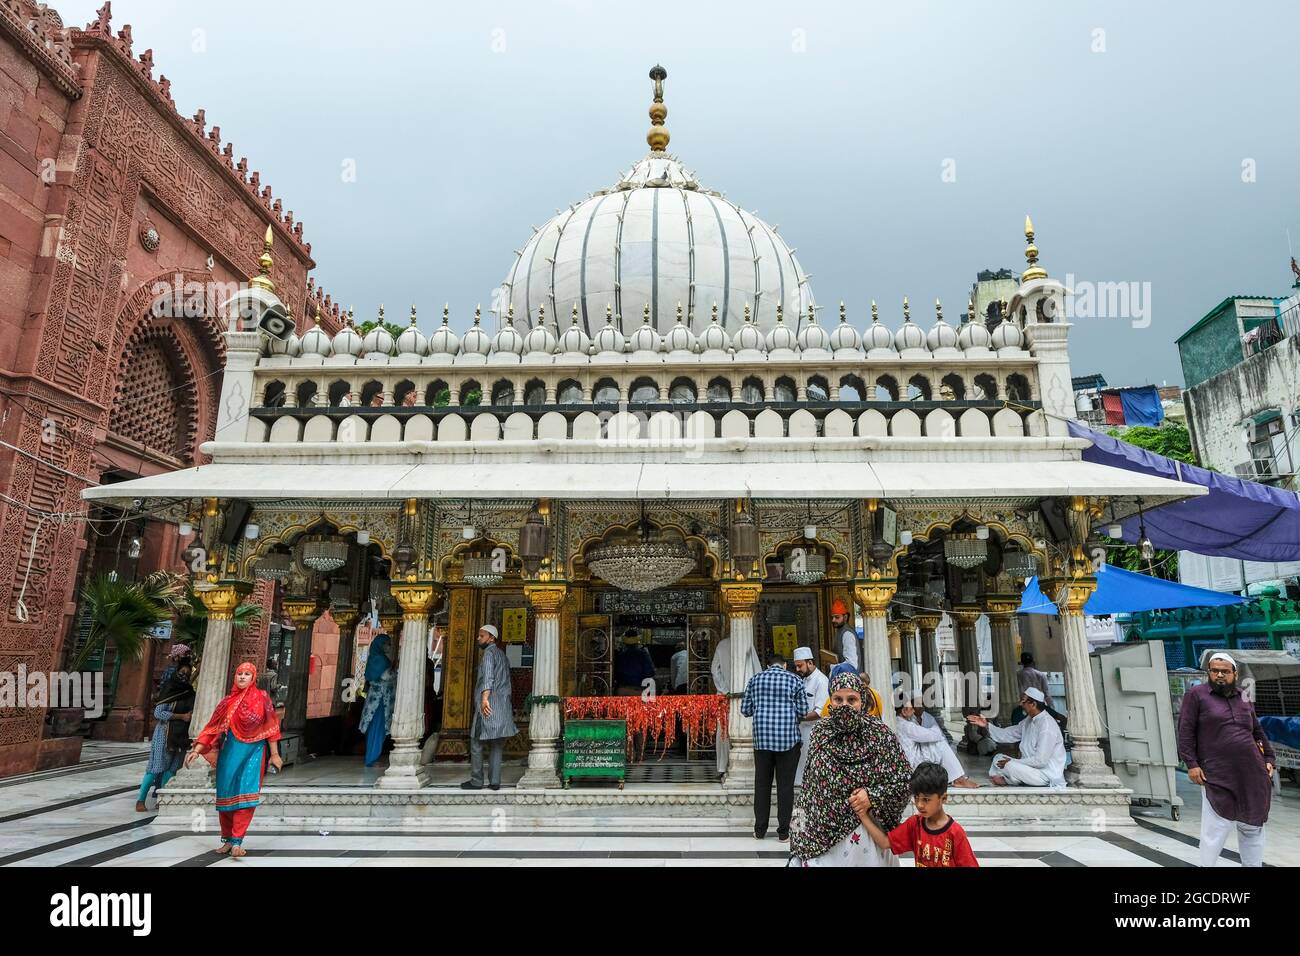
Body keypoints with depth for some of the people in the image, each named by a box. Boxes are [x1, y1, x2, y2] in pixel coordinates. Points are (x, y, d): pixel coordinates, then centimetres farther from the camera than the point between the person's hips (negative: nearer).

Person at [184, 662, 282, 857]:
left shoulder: (261, 698, 1)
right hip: (230, 751, 3)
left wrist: (274, 754, 0)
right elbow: (212, 728, 6)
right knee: (226, 794, 5)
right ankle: (228, 840, 18)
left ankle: (237, 841, -8)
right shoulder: (227, 702, 7)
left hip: (253, 752, -3)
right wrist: (196, 750, -5)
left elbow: (270, 727, 2)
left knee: (245, 794, -10)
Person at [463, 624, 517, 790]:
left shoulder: (489, 653, -5)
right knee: (496, 746, 7)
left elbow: (488, 676, -21)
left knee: (477, 742, 0)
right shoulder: (502, 655, 21)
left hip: (489, 705, -8)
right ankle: (495, 781, 4)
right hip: (503, 705, 8)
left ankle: (476, 781, 2)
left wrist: (484, 698, -33)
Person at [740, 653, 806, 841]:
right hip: (788, 738, -2)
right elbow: (803, 710, -1)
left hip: (762, 738, 2)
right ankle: (783, 831, 10)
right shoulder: (794, 680, 2)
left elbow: (745, 709, 8)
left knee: (762, 783, 10)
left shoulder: (755, 679, 8)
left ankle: (760, 830, 16)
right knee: (785, 785, 5)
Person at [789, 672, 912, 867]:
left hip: (864, 829, -2)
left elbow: (905, 780, -6)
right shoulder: (820, 732, -1)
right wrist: (804, 827, 9)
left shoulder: (880, 734, -11)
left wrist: (872, 796, -17)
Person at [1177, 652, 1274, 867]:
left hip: (1252, 776, 5)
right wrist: (1192, 764, -11)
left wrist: (1268, 758, 14)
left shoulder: (1243, 699, 15)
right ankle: (1206, 864, 5)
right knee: (1216, 829, -6)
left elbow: (1258, 733, 24)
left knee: (1253, 826, 13)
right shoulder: (1197, 695, -1)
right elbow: (1185, 731, -5)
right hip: (1218, 776, -5)